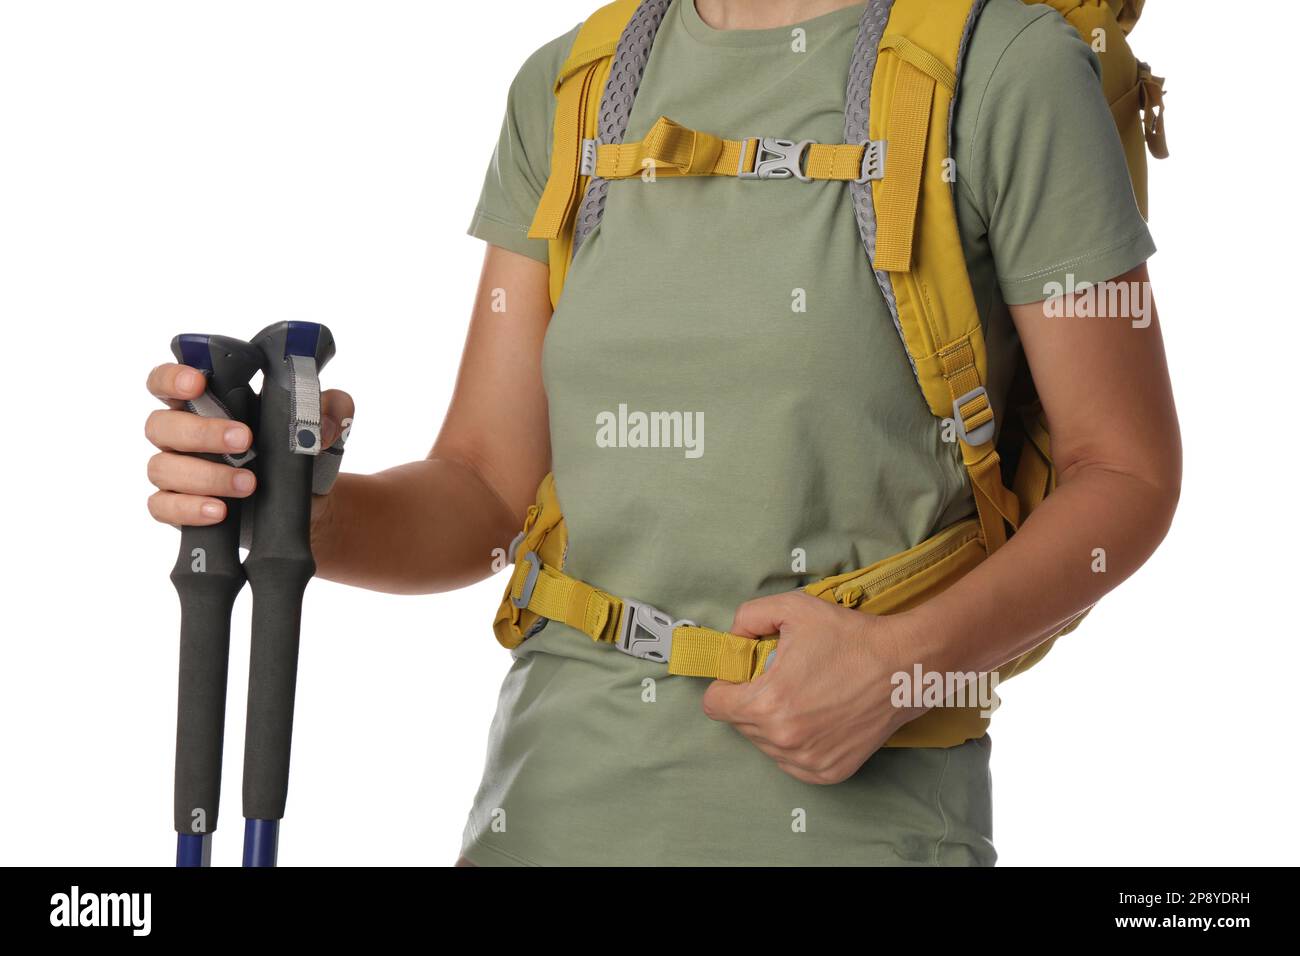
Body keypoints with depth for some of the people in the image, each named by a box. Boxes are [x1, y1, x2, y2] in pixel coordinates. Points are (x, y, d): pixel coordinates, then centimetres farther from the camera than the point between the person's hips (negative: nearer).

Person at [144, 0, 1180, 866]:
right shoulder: (566, 89, 6)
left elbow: (1129, 474, -4)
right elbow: (488, 495, 5)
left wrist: (904, 662, -17)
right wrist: (300, 507, -14)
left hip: (848, 815, -3)